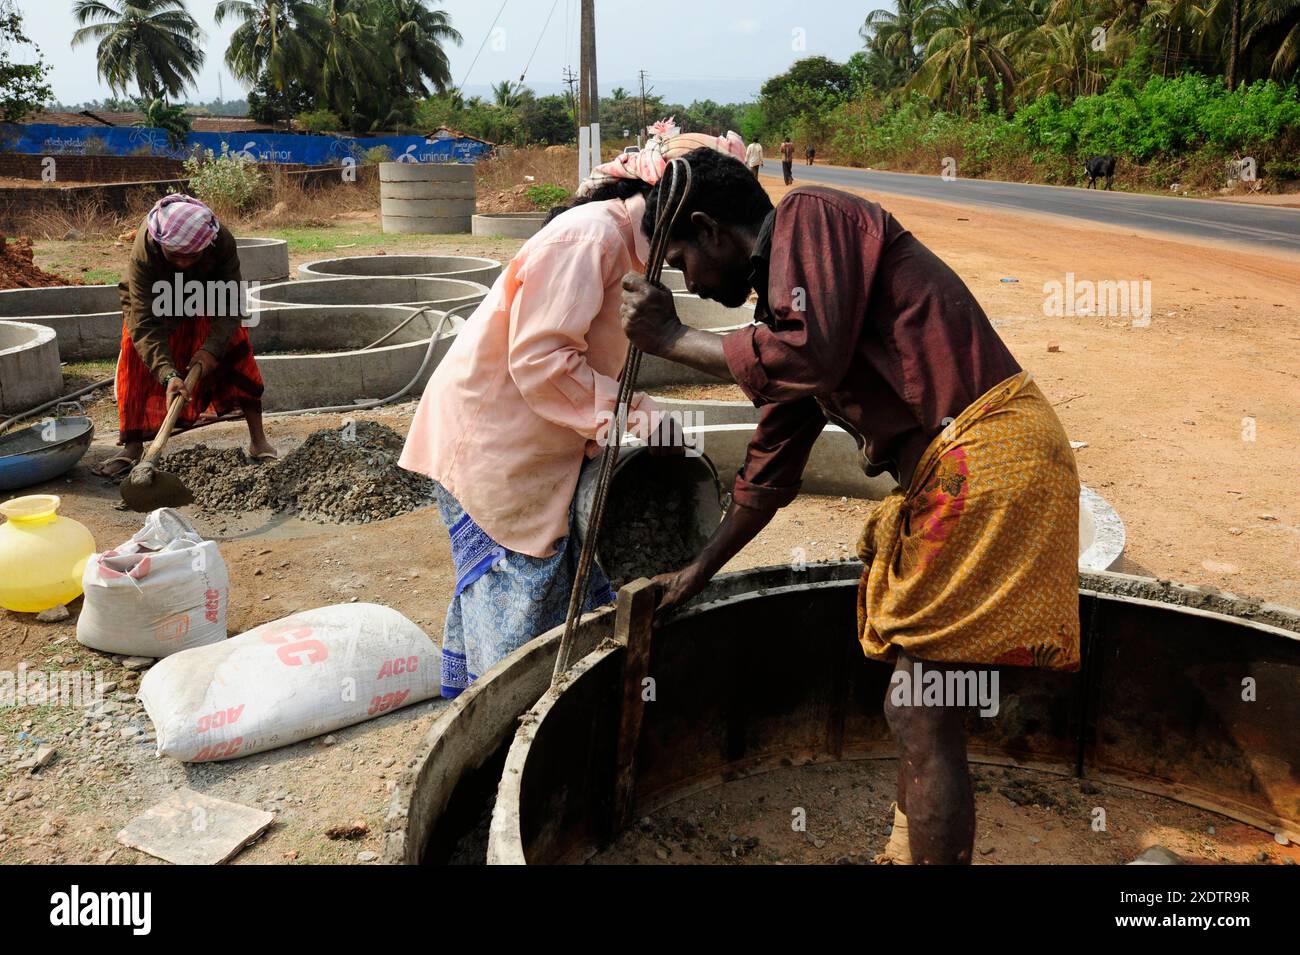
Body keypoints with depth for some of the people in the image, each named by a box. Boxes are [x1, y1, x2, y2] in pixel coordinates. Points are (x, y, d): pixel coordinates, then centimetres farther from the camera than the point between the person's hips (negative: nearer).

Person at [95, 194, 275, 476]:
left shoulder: (223, 242, -38)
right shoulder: (143, 254, -41)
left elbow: (231, 303, -29)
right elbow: (146, 324, -42)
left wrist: (212, 347, -43)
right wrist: (168, 375, -54)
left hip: (206, 305, 1)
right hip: (153, 305, -1)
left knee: (236, 352, -12)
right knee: (138, 361, -12)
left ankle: (258, 440, -6)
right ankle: (132, 447, -1)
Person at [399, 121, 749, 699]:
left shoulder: (617, 243, 14)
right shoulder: (590, 234, -18)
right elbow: (538, 360, -25)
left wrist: (639, 412, 0)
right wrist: (627, 411, -22)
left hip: (533, 451, 10)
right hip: (490, 449, -10)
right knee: (519, 608, -2)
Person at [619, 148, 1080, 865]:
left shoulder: (811, 216, -5)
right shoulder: (781, 294, 21)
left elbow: (807, 356, -25)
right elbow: (771, 467, 26)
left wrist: (671, 339, -10)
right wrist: (697, 573, 32)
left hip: (984, 453, -10)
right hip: (944, 470, 10)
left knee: (919, 718, -6)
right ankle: (904, 850, 36)